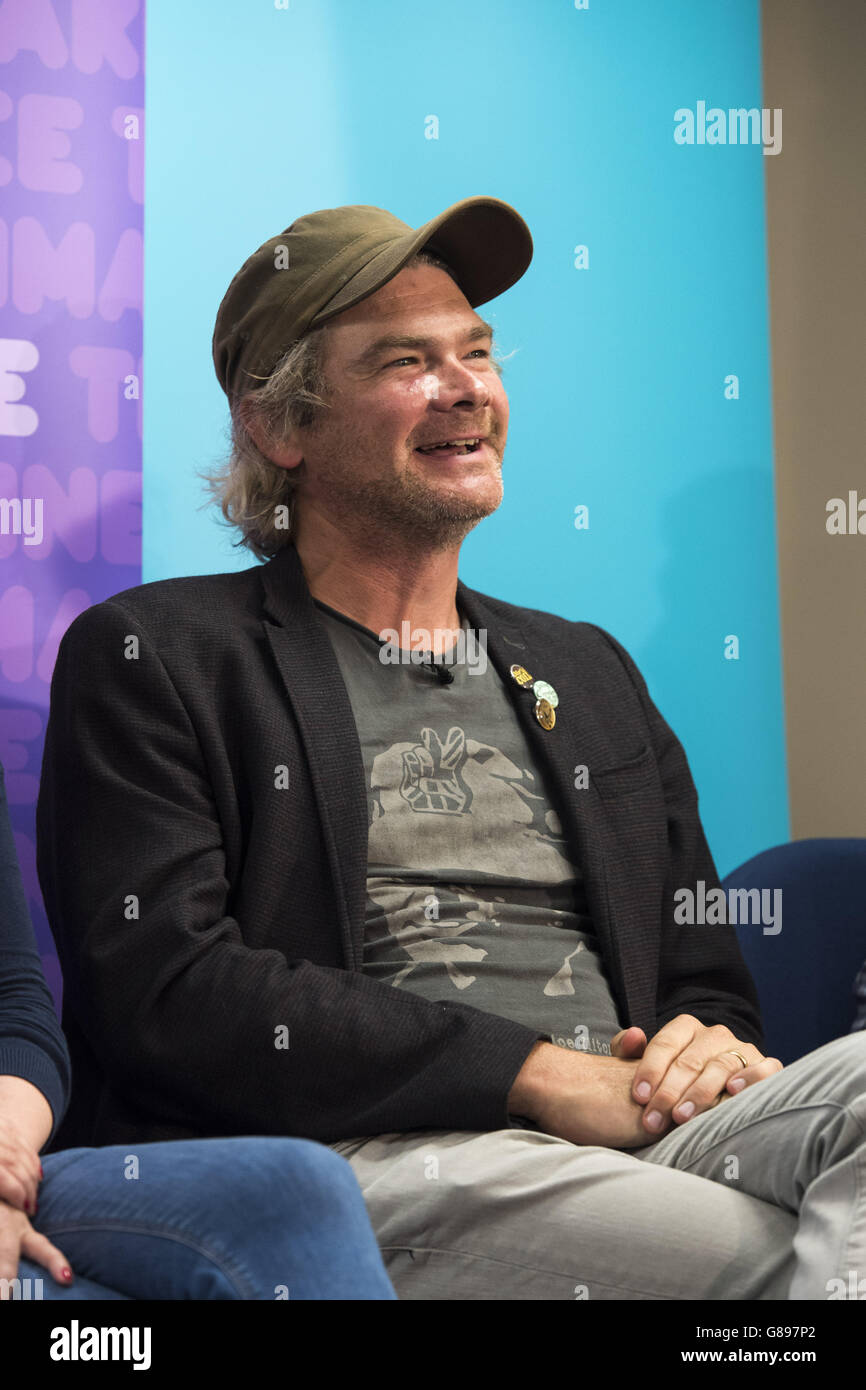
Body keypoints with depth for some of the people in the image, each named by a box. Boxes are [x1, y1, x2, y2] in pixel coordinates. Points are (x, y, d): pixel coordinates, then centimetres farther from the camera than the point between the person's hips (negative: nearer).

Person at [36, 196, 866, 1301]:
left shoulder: (586, 670, 26)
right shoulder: (150, 657, 7)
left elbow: (703, 971, 28)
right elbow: (161, 988, -7)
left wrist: (709, 1044, 0)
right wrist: (535, 1072, -12)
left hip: (629, 1139, 6)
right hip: (352, 1157, -6)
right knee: (770, 1247, -32)